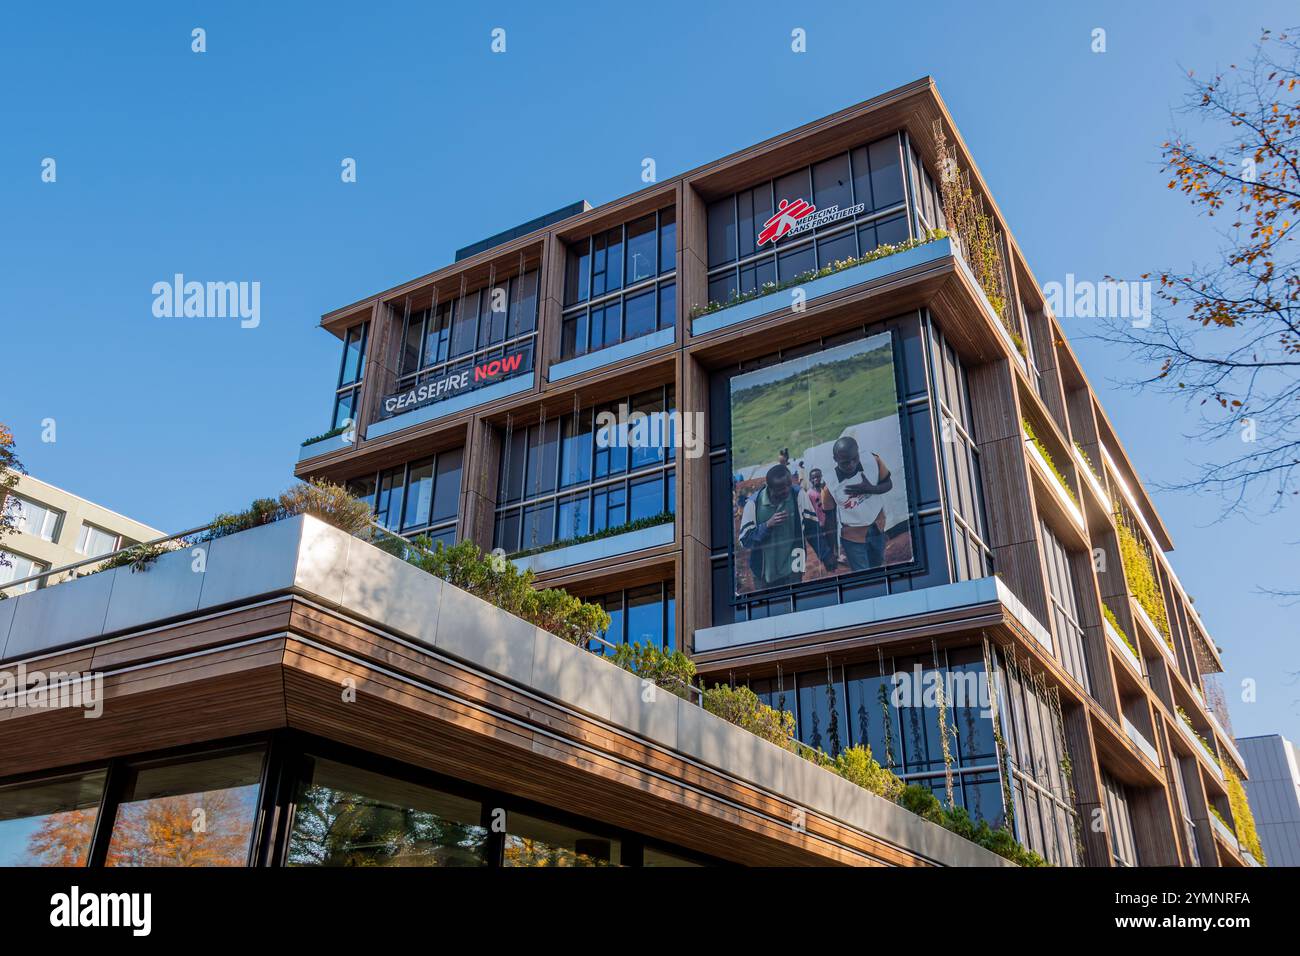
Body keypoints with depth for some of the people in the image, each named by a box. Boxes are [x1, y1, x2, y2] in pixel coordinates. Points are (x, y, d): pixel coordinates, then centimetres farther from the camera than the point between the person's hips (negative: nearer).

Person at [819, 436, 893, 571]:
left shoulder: (873, 460, -22)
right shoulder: (829, 485, -27)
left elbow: (888, 484, -5)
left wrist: (870, 489, -27)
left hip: (877, 527, 4)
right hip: (853, 535, -4)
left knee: (877, 567, 23)